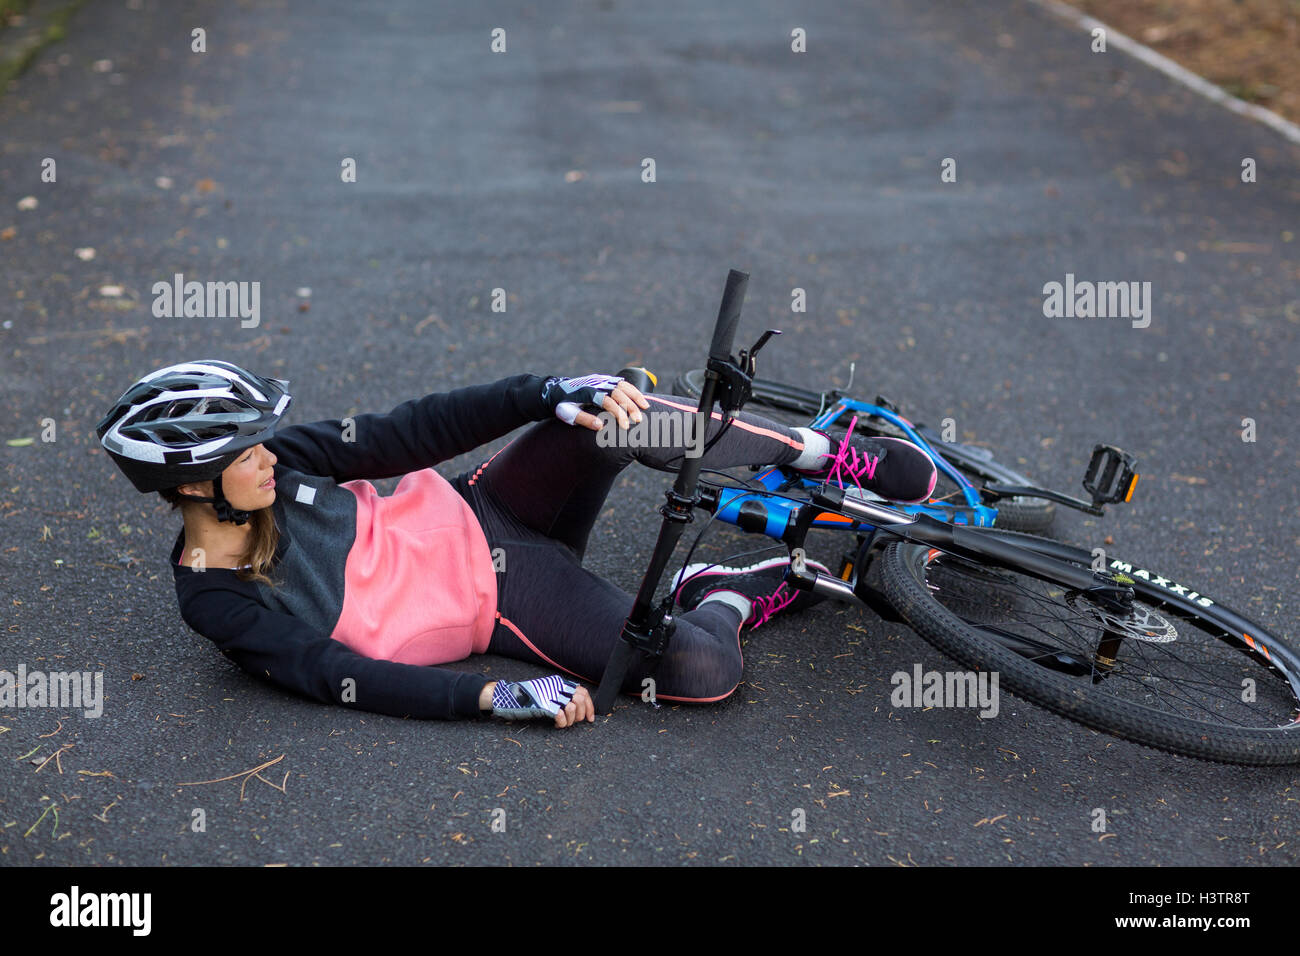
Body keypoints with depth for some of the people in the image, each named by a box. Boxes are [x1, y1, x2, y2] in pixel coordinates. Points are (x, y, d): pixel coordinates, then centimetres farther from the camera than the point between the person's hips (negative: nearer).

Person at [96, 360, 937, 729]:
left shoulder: (280, 459, -4)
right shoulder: (219, 604, -14)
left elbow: (412, 432, -8)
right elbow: (347, 679, -21)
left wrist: (557, 392, -18)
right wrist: (501, 696, -30)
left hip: (480, 517, 5)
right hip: (502, 609, -5)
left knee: (626, 417, -25)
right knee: (704, 668, -28)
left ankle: (848, 457, -4)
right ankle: (729, 597, 8)